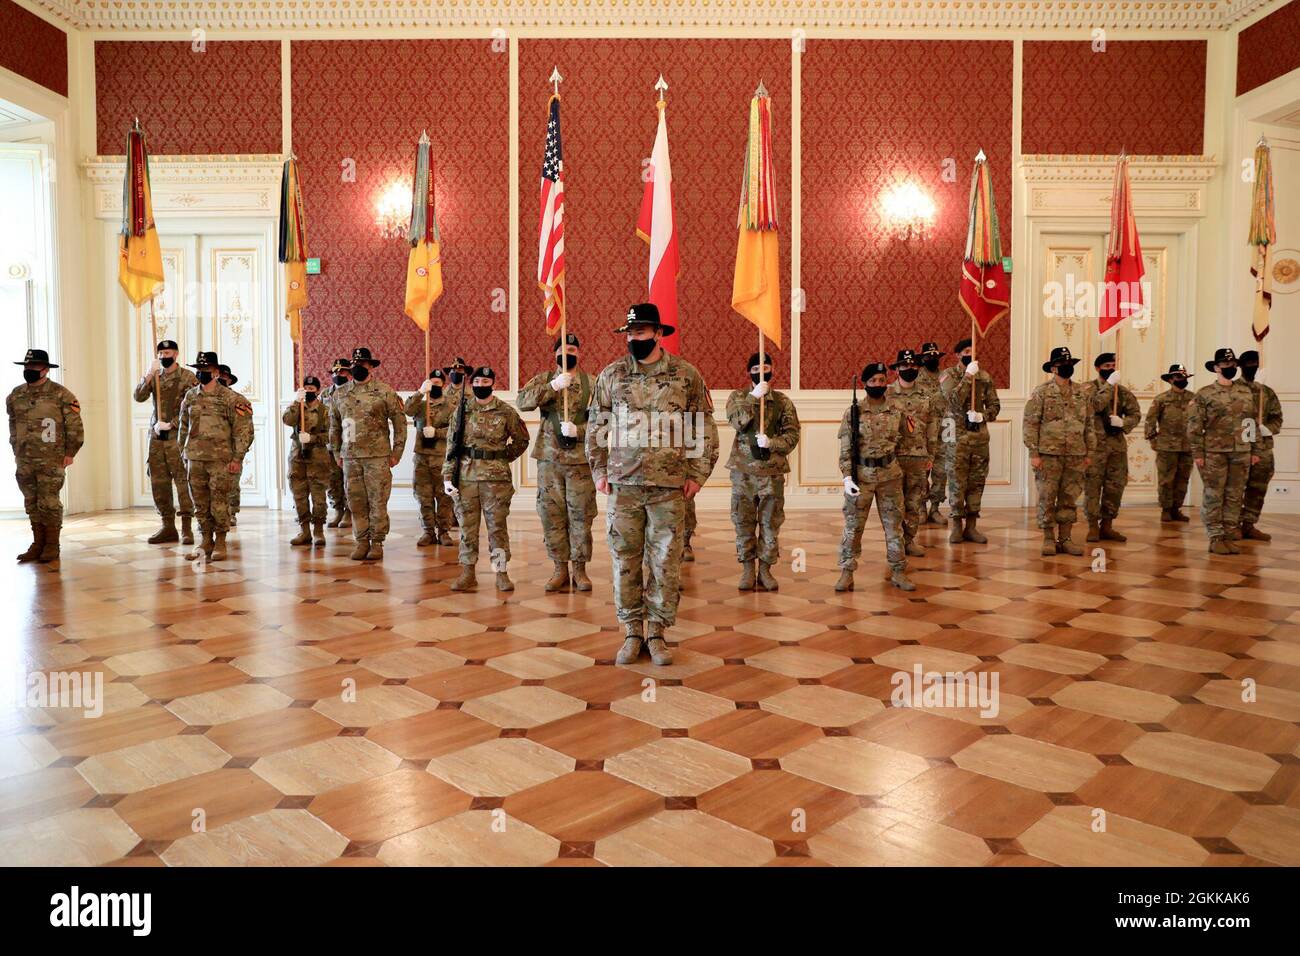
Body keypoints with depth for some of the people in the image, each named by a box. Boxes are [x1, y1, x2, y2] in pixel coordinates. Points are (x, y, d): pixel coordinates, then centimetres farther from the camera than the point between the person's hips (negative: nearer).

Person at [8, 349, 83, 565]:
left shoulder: (60, 394, -6)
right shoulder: (15, 396, 11)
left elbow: (75, 426, -5)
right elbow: (13, 426, 20)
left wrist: (69, 453, -6)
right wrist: (16, 452, 16)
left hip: (51, 460, -5)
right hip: (24, 462, 6)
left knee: (49, 502, -4)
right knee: (32, 503, 10)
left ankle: (52, 546, 5)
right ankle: (38, 544, 19)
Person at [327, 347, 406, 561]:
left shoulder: (384, 391, -1)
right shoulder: (340, 393, 10)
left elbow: (400, 421, 0)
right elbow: (334, 425, 19)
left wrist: (396, 452, -3)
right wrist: (336, 452, 15)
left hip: (378, 456, -4)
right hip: (350, 457, 4)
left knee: (378, 502, -1)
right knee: (356, 502, 7)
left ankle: (377, 543, 8)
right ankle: (361, 542, 17)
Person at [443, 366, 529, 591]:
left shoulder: (506, 412, 1)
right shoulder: (461, 410, 6)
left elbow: (521, 440, 13)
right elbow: (451, 445, 6)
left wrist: (503, 458, 5)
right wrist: (447, 476, 0)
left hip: (496, 477, -2)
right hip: (465, 476, 2)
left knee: (497, 525, 2)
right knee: (467, 525, 7)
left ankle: (501, 573, 11)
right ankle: (468, 573, 15)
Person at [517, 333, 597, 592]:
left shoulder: (592, 383, 3)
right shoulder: (544, 379, 7)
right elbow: (523, 401, -10)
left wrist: (578, 430, -19)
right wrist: (553, 387, -20)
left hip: (581, 459, -1)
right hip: (549, 458, 1)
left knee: (581, 515, 3)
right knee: (551, 514, 4)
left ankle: (580, 569, 15)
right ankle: (560, 568, 16)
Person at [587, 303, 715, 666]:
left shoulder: (686, 375, 1)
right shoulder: (611, 375, 5)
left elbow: (702, 428, 5)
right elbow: (596, 427, 11)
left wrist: (697, 474, -1)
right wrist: (599, 471, 5)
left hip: (669, 486, -1)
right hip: (622, 485, 1)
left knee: (665, 561, 4)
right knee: (625, 560, 6)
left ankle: (657, 631, 17)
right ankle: (632, 632, 18)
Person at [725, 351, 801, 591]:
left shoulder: (782, 401, 6)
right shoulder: (738, 397, 5)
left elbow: (792, 434, 0)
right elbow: (736, 421, -14)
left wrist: (771, 442, -17)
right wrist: (753, 397, -21)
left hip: (772, 470, 0)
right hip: (743, 469, 0)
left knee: (770, 524, 5)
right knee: (744, 523, 5)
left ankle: (765, 569, 15)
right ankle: (747, 569, 15)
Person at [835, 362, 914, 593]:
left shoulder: (897, 413, 1)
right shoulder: (853, 412, -4)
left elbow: (902, 442, 12)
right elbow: (846, 448, -5)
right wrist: (847, 477, -13)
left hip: (890, 475, 2)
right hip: (860, 475, -2)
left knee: (894, 525, 8)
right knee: (853, 526, 2)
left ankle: (898, 572, 18)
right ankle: (846, 573, 10)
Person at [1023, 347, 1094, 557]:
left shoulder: (1083, 394, 11)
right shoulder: (1041, 392, -3)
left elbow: (1089, 424, 15)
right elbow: (1030, 423, -6)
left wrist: (1089, 453, 10)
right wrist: (1034, 454, -12)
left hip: (1076, 455, 4)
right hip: (1049, 454, -4)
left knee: (1069, 499, 8)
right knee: (1047, 498, 0)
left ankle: (1065, 539, 16)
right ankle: (1048, 539, 9)